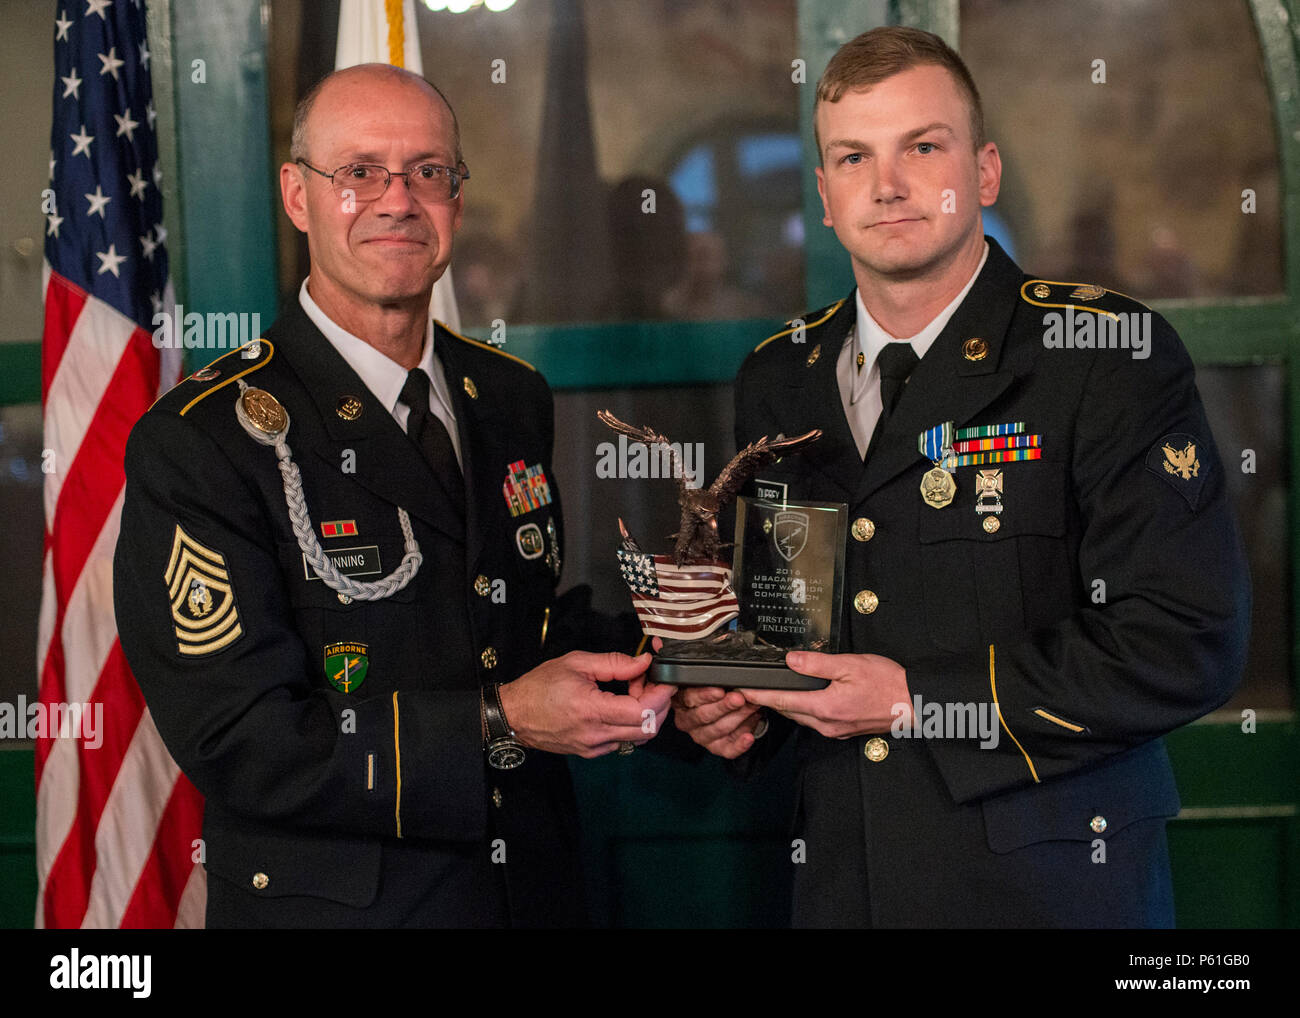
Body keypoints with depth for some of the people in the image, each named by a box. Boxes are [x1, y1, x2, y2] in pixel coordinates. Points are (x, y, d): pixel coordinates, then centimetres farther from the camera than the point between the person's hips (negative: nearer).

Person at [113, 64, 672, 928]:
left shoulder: (514, 399, 5)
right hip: (328, 900, -6)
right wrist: (495, 726, -25)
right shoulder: (197, 443, -16)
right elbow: (240, 741, -20)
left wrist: (634, 651, -8)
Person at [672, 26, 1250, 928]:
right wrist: (739, 701, -1)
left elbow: (1187, 645, -17)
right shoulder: (778, 382, 7)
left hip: (1050, 884, -4)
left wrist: (921, 701, -18)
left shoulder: (1111, 356, -10)